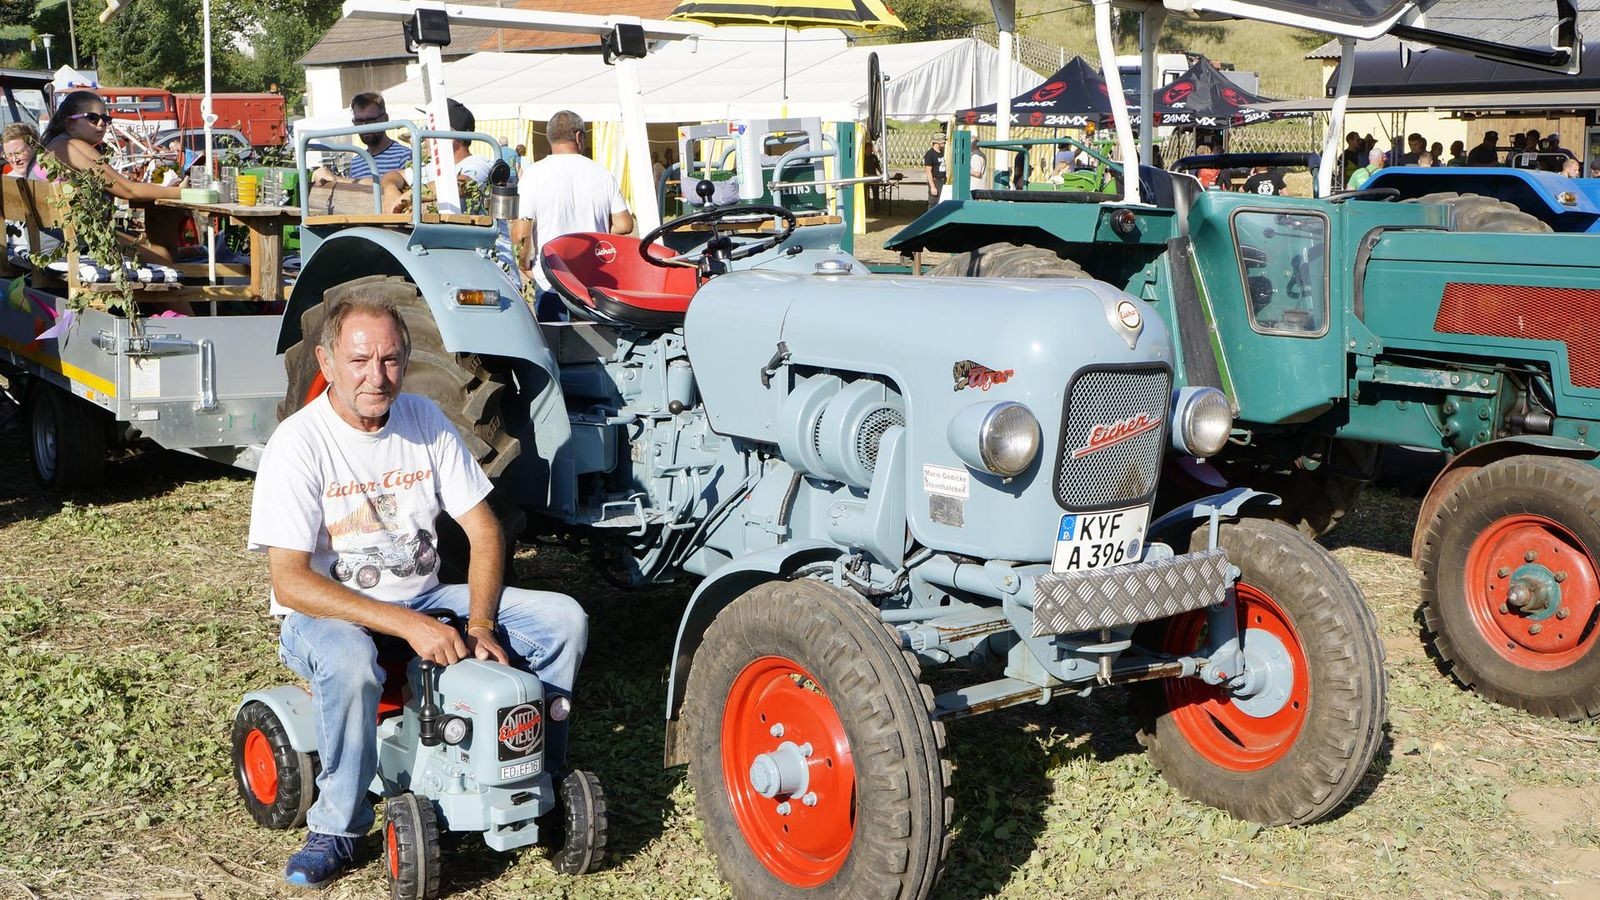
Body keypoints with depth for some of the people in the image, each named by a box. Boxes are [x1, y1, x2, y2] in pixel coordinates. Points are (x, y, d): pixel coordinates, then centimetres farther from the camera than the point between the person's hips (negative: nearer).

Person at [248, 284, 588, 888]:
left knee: (562, 618, -10)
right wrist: (407, 625, -32)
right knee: (349, 660, -41)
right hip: (327, 614, -5)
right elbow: (290, 581, -24)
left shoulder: (425, 420, -2)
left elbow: (483, 530, 1)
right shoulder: (299, 443, -17)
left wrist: (479, 623, -16)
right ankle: (337, 828, -18)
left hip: (422, 601, 5)